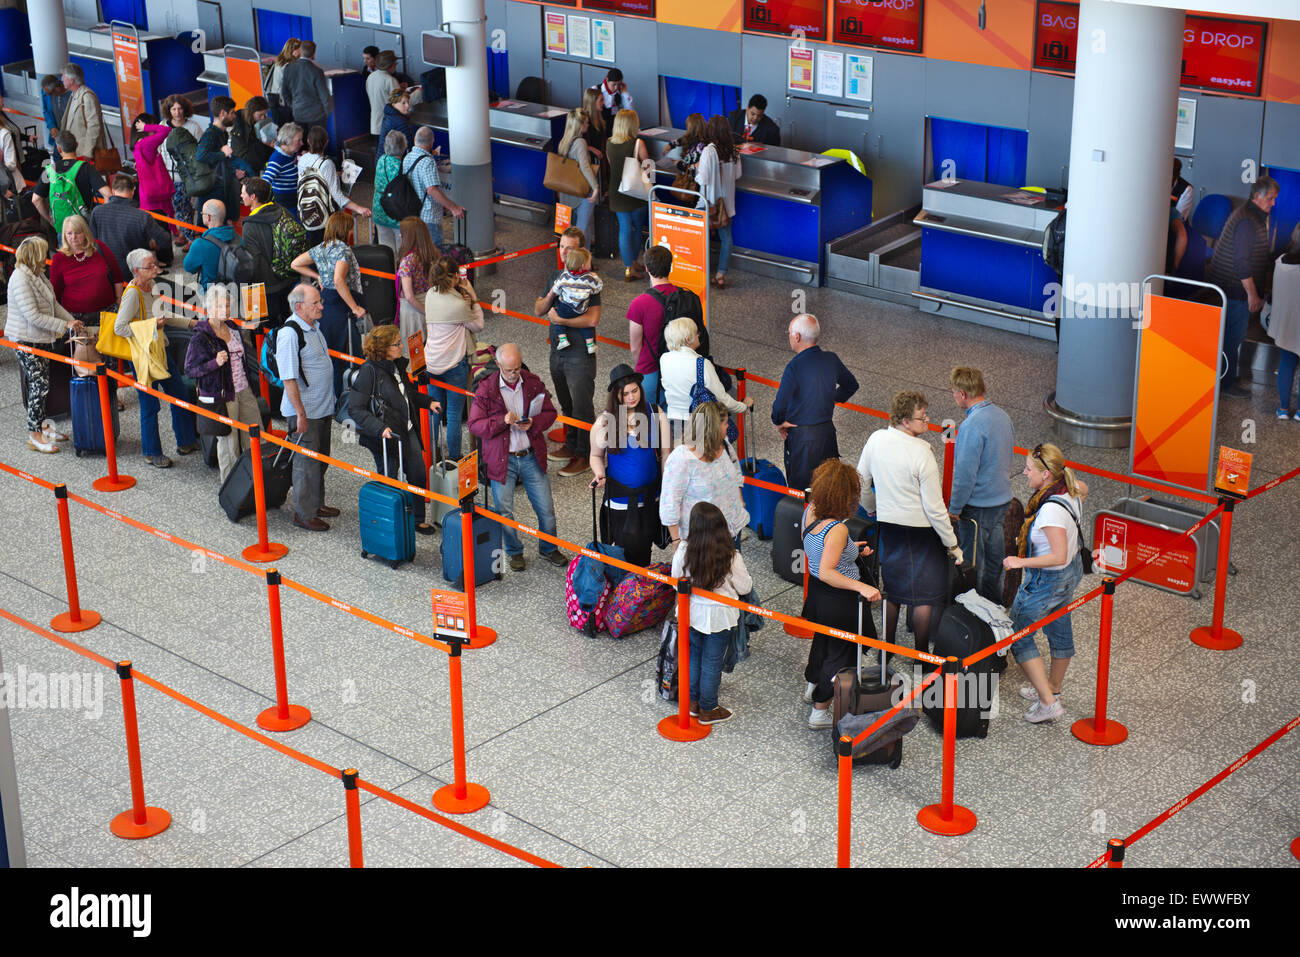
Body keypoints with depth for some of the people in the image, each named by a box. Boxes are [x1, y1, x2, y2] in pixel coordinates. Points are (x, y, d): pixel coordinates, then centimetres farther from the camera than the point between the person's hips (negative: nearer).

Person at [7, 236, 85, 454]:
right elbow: (34, 316, -25)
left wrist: (73, 321, 5)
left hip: (41, 338, 9)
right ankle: (34, 435, 0)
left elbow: (53, 304, 15)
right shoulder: (20, 279, -22)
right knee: (39, 385, -7)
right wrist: (65, 325, -21)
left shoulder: (37, 275, 7)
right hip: (26, 340, -9)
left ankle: (40, 426, 26)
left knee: (40, 384, 14)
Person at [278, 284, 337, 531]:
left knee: (320, 459, 19)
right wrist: (300, 413, -22)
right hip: (304, 411, -9)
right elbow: (289, 378, -22)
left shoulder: (313, 327, 8)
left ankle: (316, 504, 33)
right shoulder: (289, 333, -21)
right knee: (306, 463, 0)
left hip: (322, 408, 9)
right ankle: (304, 514, 10)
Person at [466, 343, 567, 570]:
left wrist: (533, 423, -14)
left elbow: (550, 413, 8)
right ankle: (514, 551, 30)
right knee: (504, 512, 7)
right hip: (501, 460, -2)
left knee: (546, 508, 6)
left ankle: (548, 548, 29)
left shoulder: (533, 383, 1)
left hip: (531, 457, 2)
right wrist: (502, 421, -24)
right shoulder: (486, 389, -7)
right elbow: (474, 424, -9)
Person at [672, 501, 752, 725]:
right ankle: (708, 709, 26)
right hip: (719, 617, -3)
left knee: (694, 655, 25)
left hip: (692, 612, 3)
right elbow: (744, 587, -11)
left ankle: (693, 701, 37)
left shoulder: (683, 551, -17)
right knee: (712, 662, 13)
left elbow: (676, 580, -3)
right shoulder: (730, 557, -23)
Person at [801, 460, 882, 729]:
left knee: (823, 639, 33)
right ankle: (820, 712, 24)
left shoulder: (809, 511, -6)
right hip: (839, 600, -9)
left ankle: (812, 684, 56)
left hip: (816, 592, 9)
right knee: (841, 651, 12)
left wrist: (850, 550, 12)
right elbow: (826, 572, -36)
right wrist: (861, 587, -41)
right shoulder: (837, 529, -33)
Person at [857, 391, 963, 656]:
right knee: (924, 594, 7)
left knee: (891, 590, 20)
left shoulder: (876, 439, -6)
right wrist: (952, 544, -10)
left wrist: (873, 508, 27)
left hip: (887, 524, 6)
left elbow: (862, 482, 7)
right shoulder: (921, 453, -24)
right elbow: (934, 507, -19)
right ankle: (921, 654, 15)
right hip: (919, 528, -6)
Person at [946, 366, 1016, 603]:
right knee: (993, 553, 21)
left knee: (972, 560, 5)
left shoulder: (972, 426, -25)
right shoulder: (1002, 416, 2)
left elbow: (965, 474, -23)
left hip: (977, 505, -8)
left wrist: (954, 508, -14)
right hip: (1002, 498, 9)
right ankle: (994, 604, 34)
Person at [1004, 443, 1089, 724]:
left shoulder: (1050, 511, -35)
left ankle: (1048, 701, 4)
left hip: (1047, 581, -9)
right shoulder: (1070, 488, -8)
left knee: (1018, 635, 5)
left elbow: (1059, 556, -35)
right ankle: (1053, 688, 46)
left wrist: (1021, 562, -32)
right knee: (1059, 630, 25)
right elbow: (1083, 487, 18)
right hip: (1070, 574, 9)